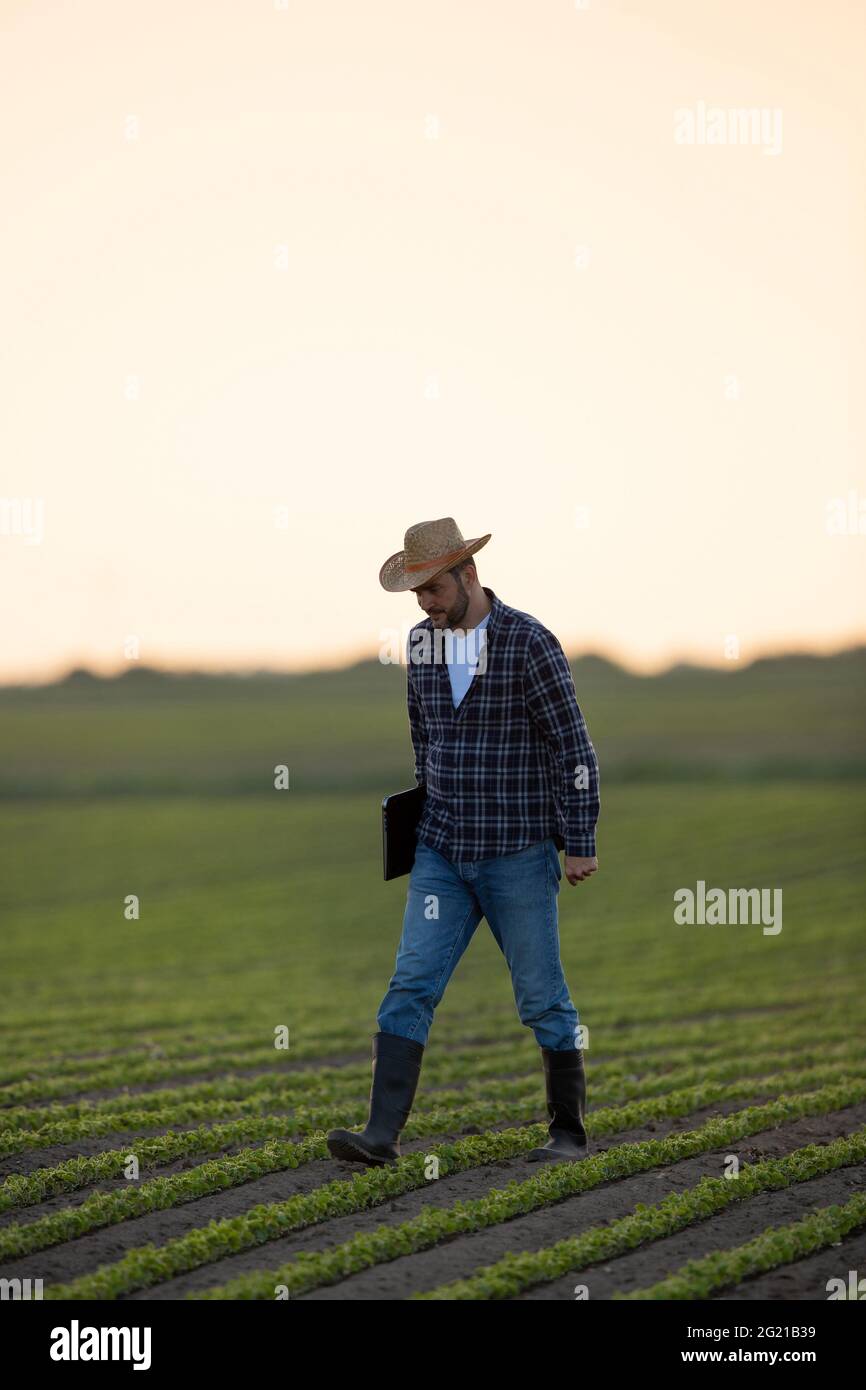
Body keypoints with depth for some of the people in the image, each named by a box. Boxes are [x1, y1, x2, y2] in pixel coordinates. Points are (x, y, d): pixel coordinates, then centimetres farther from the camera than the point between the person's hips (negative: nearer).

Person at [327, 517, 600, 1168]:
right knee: (411, 983, -4)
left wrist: (580, 844, -11)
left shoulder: (527, 642, -12)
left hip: (518, 855, -5)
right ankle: (383, 1133, -7)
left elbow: (573, 745, -10)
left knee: (542, 996, 3)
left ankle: (570, 1132, 15)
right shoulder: (422, 641, 6)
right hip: (441, 852, 5)